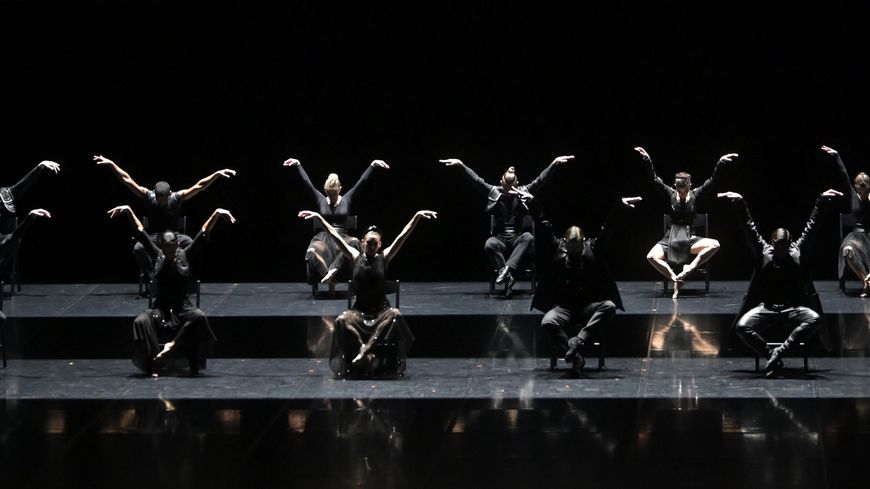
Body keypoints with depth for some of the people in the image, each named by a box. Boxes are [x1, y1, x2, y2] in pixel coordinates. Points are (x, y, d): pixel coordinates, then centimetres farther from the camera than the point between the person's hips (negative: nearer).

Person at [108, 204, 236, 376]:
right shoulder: (157, 257, 4)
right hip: (161, 309, 0)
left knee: (199, 316, -34)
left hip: (182, 308, 0)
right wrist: (129, 212, -5)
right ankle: (153, 361, -25)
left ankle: (173, 344, -23)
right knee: (141, 321, -30)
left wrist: (216, 214, -14)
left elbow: (203, 234, -4)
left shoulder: (185, 256, 2)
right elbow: (141, 233, 2)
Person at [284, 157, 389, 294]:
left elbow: (362, 181, 5)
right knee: (312, 252, -38)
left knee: (354, 243, -39)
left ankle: (333, 269, -44)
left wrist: (373, 166, -2)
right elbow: (307, 182, 11)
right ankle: (331, 279, -39)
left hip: (342, 237, 0)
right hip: (324, 237, 0)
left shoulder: (347, 199, 10)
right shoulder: (321, 200, 12)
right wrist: (298, 165, 10)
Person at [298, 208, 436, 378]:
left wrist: (417, 217, -12)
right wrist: (319, 218, 2)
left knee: (395, 315, -34)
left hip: (381, 310, -1)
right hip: (359, 310, 1)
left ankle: (366, 349, -36)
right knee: (342, 320, -30)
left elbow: (403, 236, -5)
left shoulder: (384, 257, 2)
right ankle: (366, 355, -33)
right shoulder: (356, 257, 5)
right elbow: (335, 236, 4)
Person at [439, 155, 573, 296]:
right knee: (489, 245, -34)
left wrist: (555, 163, -9)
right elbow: (476, 180, 1)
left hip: (517, 240, 1)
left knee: (528, 237, -34)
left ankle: (507, 269, -41)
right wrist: (460, 164, -8)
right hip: (500, 239, 0)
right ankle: (508, 277, -35)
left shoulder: (524, 192, 8)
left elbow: (540, 180, 2)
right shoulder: (494, 192, 7)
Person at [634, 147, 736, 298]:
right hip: (670, 239, -1)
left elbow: (711, 181, -6)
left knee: (715, 245, -26)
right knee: (651, 257, -29)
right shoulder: (670, 194, 1)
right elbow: (653, 179, -7)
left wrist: (720, 163, -17)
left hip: (689, 239, 1)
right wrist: (647, 160, -19)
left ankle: (689, 268, -25)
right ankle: (675, 278, -26)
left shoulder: (695, 195, 2)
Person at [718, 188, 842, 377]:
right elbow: (749, 227, 4)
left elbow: (811, 226, 7)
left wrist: (822, 201, 2)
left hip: (792, 307, 0)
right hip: (766, 308, 0)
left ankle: (778, 352, -30)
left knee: (815, 318, -31)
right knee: (742, 326, -27)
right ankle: (772, 357, -16)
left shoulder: (798, 251, 8)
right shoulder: (763, 252, 6)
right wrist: (739, 204, -4)